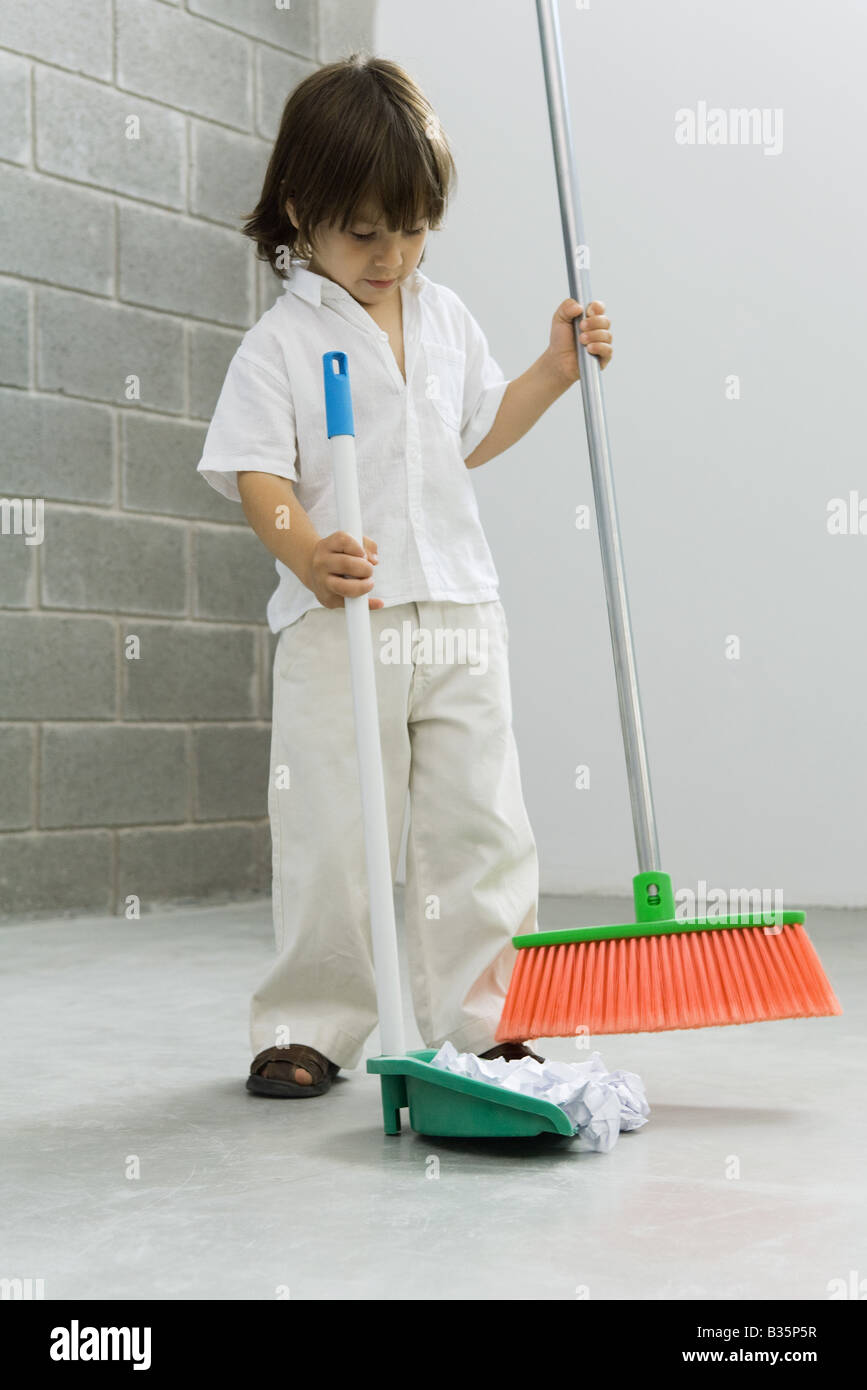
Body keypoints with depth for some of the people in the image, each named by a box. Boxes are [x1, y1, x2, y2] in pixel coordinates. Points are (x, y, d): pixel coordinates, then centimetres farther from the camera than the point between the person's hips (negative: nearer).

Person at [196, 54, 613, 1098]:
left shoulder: (444, 318, 14)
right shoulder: (281, 342, -4)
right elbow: (258, 475, -11)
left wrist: (557, 369, 14)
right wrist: (307, 555, -30)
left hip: (458, 617, 5)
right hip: (337, 624, -5)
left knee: (481, 828, 6)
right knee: (330, 838, -1)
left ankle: (477, 1023, 17)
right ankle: (308, 1028, 15)